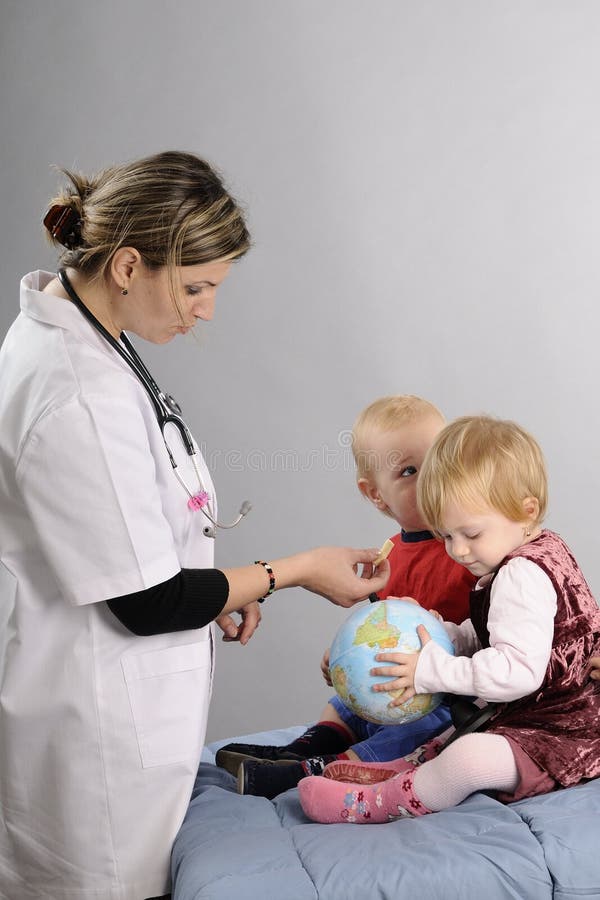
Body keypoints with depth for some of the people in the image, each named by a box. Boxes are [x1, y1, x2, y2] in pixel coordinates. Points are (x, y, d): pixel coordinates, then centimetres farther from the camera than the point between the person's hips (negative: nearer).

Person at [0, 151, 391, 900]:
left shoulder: (73, 331, 2)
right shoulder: (78, 400, -30)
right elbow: (147, 603, -23)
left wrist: (215, 592, 8)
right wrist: (295, 571, -11)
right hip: (91, 723, -10)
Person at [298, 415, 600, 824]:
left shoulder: (522, 576, -23)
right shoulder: (535, 556, 11)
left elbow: (518, 670, -32)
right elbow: (486, 638, 18)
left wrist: (433, 670, -27)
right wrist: (439, 637, 0)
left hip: (559, 738, -12)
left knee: (472, 757, -34)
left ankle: (373, 804, -18)